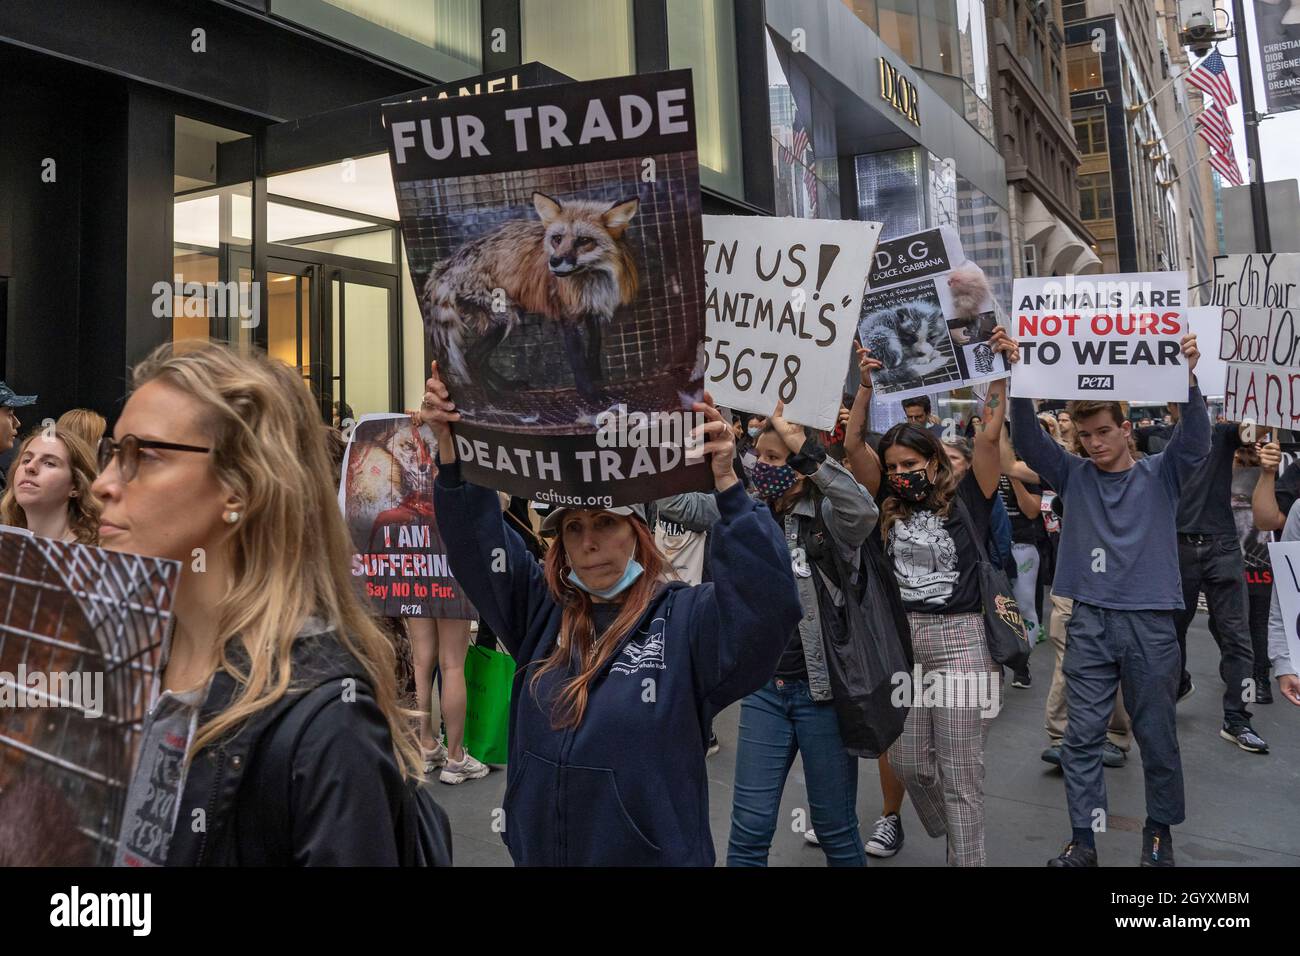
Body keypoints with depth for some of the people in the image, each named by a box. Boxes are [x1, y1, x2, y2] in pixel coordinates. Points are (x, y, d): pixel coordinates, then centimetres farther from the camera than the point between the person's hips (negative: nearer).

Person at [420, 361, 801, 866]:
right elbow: (476, 538, -6)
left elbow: (767, 600, -29)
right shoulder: (542, 606, -2)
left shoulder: (688, 620, -13)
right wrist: (450, 444, -20)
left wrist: (726, 487, -37)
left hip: (652, 853, -4)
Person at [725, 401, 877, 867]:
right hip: (763, 689, 4)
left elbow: (865, 512, -32)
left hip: (821, 689, -4)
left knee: (835, 827, 12)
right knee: (748, 829, 7)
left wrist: (804, 446, -34)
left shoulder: (828, 516, -10)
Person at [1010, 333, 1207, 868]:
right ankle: (1083, 839, 13)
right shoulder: (1074, 477, 5)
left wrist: (1188, 377, -30)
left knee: (1157, 737, 11)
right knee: (1082, 737, 3)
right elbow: (1027, 441, -7)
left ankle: (1160, 830, 31)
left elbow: (1195, 439, -13)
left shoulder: (1160, 476, 3)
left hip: (1151, 623, -1)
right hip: (1090, 623, 1)